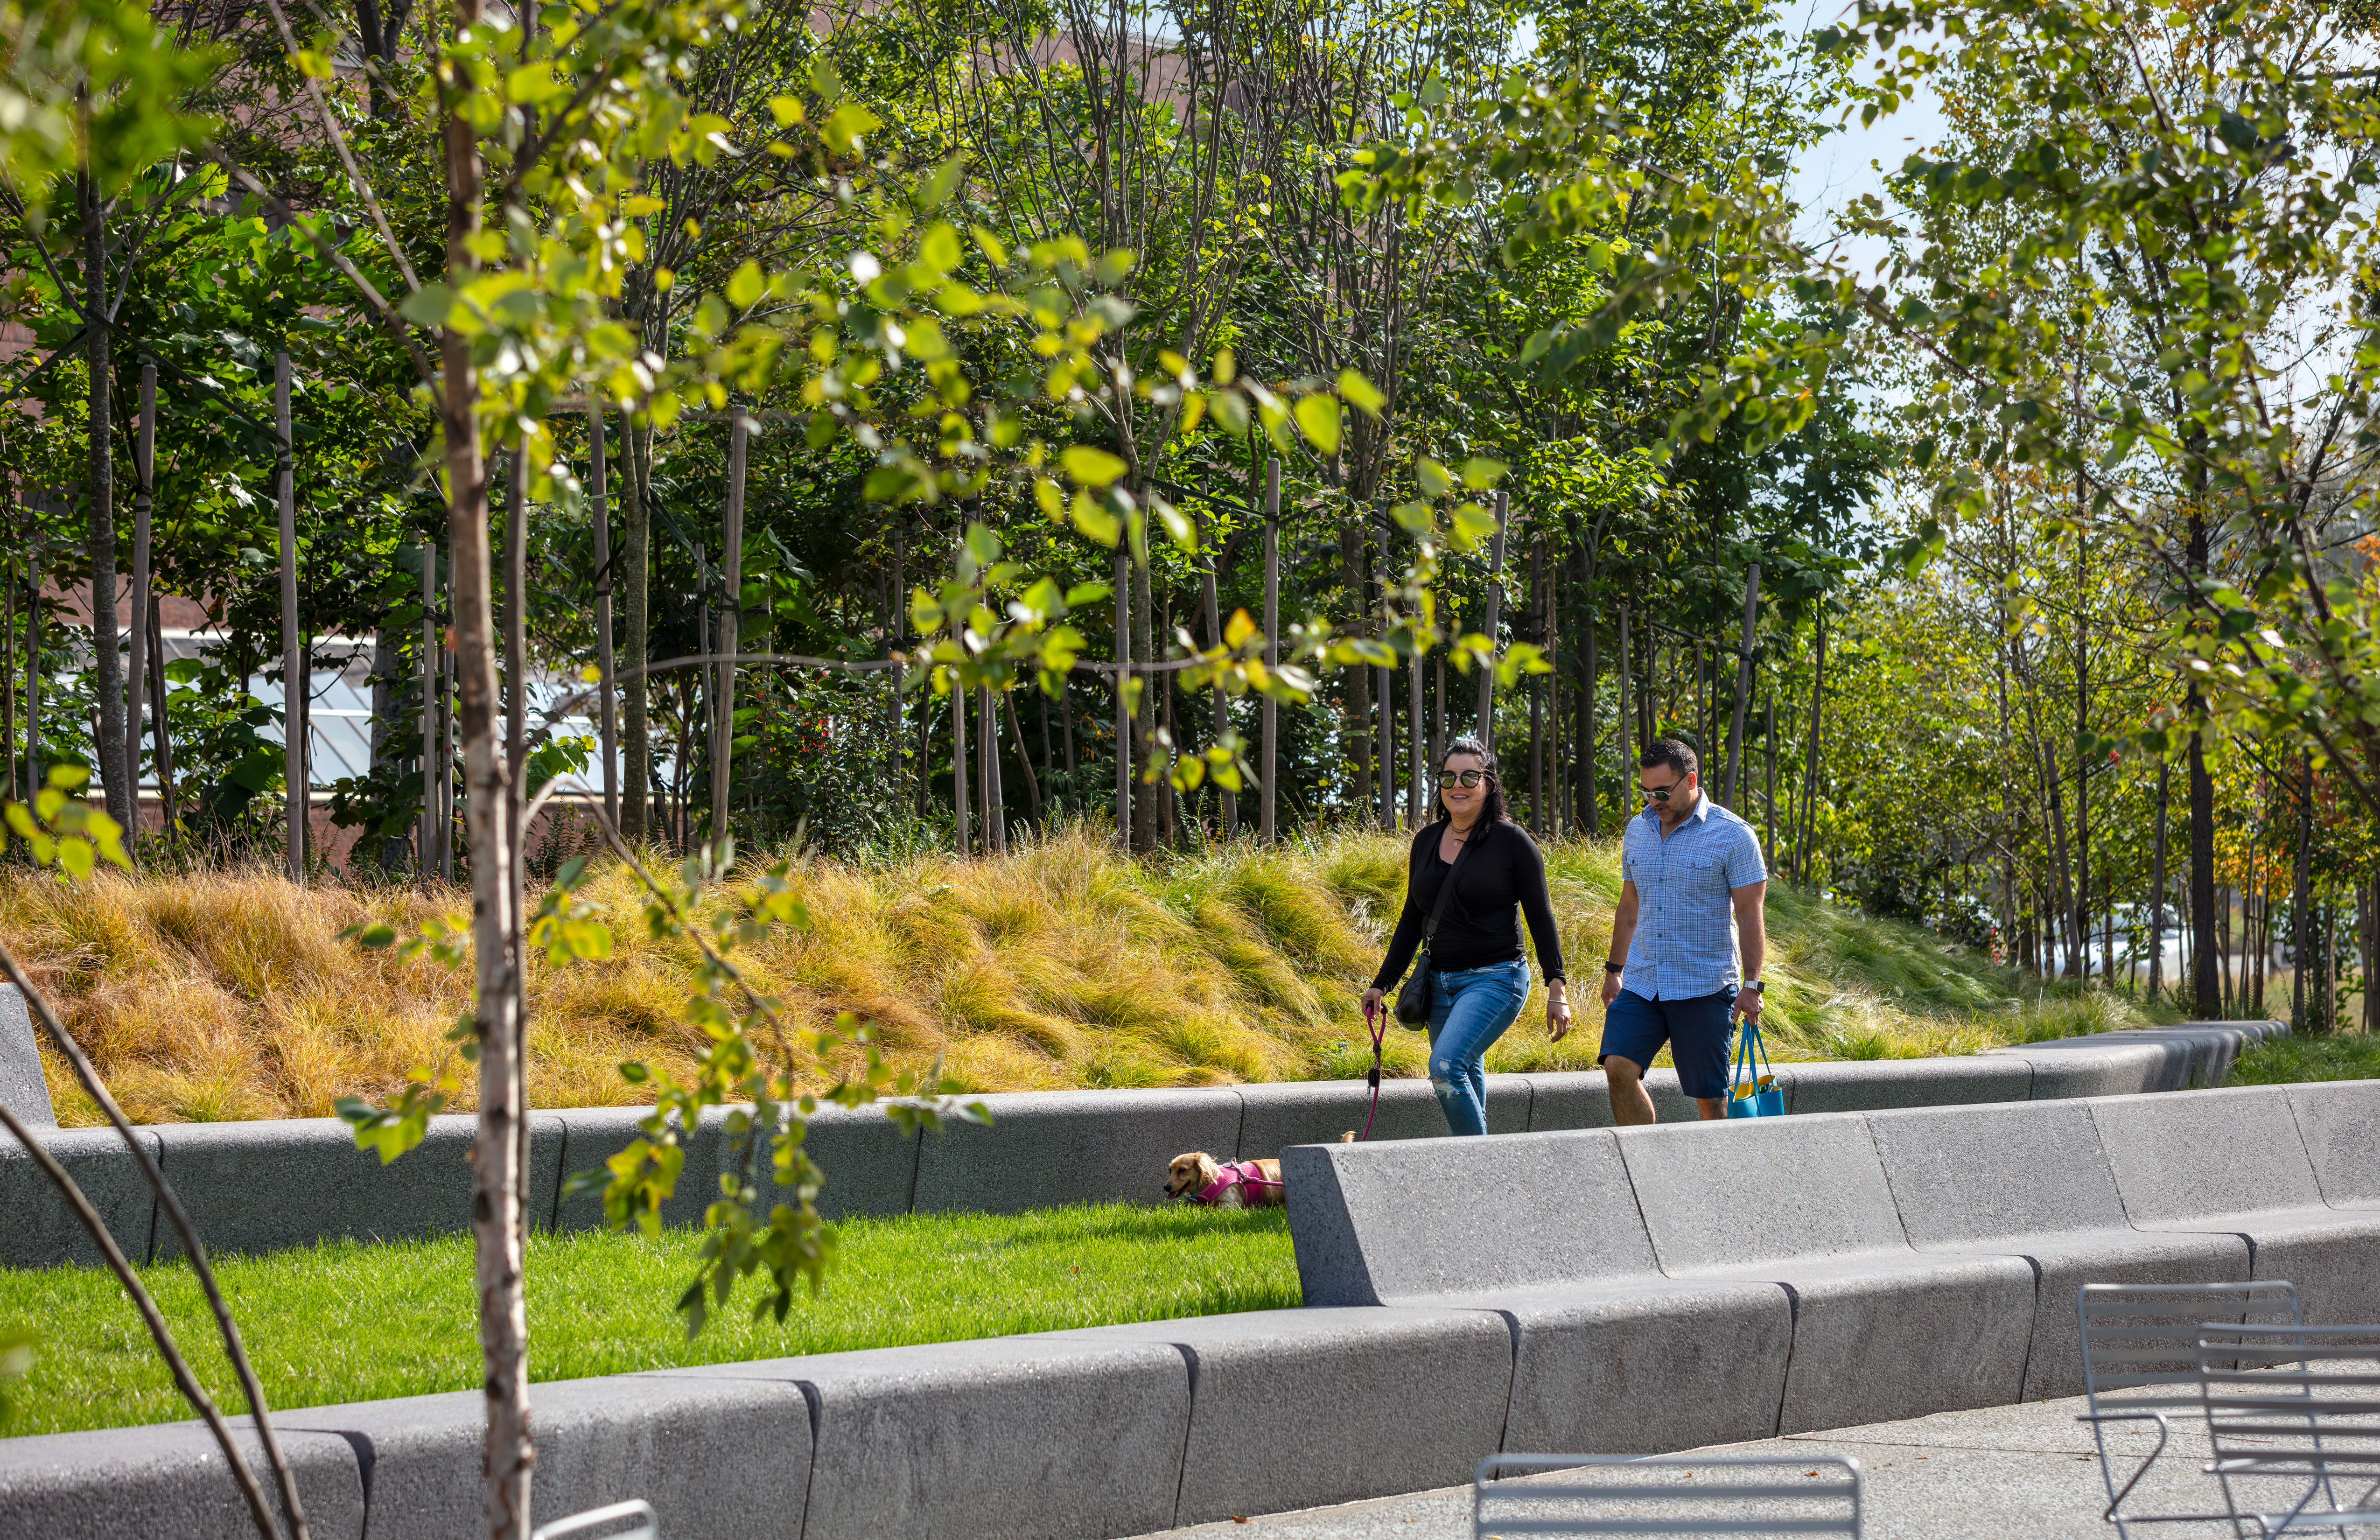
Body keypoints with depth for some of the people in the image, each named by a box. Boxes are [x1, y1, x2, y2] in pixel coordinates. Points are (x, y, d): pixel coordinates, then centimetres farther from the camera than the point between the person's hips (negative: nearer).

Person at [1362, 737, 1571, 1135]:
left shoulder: (1512, 841, -6)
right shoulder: (1426, 841, 10)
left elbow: (1541, 917, -5)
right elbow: (1412, 920, 19)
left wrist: (1557, 990, -10)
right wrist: (1382, 983, 16)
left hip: (1496, 979, -7)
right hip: (1441, 983, 7)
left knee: (1446, 1065, -24)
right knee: (1465, 1084, 10)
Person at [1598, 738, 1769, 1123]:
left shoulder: (1732, 836, -6)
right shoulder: (1637, 831, 10)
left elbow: (1750, 915, -7)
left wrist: (1752, 985, -14)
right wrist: (1614, 969, 21)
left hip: (1704, 989, -4)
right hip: (1641, 985, 5)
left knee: (1711, 1097, -2)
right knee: (1619, 1068, -13)